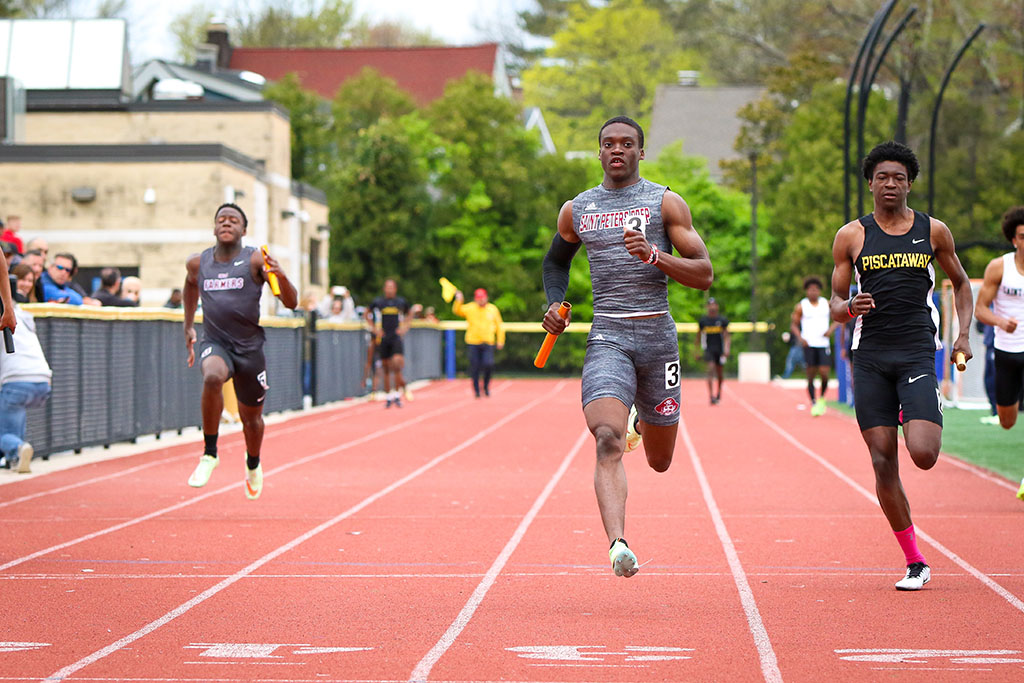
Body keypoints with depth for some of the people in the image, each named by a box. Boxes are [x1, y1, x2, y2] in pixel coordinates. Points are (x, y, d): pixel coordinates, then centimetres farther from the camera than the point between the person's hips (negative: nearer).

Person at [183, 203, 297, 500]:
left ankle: (253, 465, 46)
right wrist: (188, 325, 26)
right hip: (214, 343, 0)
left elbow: (291, 303, -9)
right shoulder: (198, 263, 3)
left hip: (249, 346, 0)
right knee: (213, 377, -35)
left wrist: (281, 276, -28)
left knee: (251, 417, 12)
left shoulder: (255, 261, -6)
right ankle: (209, 453, -22)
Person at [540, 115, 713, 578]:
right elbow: (555, 261, 30)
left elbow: (704, 275, 0)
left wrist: (653, 255, -15)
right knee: (608, 441, -25)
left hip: (658, 335, 0)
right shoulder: (576, 210, 12)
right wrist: (554, 302, 10)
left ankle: (644, 422, 50)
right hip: (607, 335, 0)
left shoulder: (666, 203, 4)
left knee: (660, 461, 13)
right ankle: (618, 545, -35)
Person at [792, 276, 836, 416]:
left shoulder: (827, 304, 8)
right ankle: (813, 403, 9)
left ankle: (822, 398, 15)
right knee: (811, 375, -2)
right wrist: (800, 338, -9)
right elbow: (794, 325, 7)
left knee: (824, 373, -10)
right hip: (809, 345, -1)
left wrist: (831, 329, -3)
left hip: (823, 345, 1)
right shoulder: (801, 307, 3)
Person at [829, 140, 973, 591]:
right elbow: (836, 304, 9)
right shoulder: (851, 237, 6)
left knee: (923, 455, -18)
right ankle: (915, 563, 8)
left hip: (918, 354, -1)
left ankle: (927, 423, 22)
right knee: (883, 463, -3)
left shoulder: (933, 231, 6)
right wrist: (849, 308, -15)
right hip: (870, 357, 1)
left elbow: (961, 283, 20)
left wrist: (964, 332, 6)